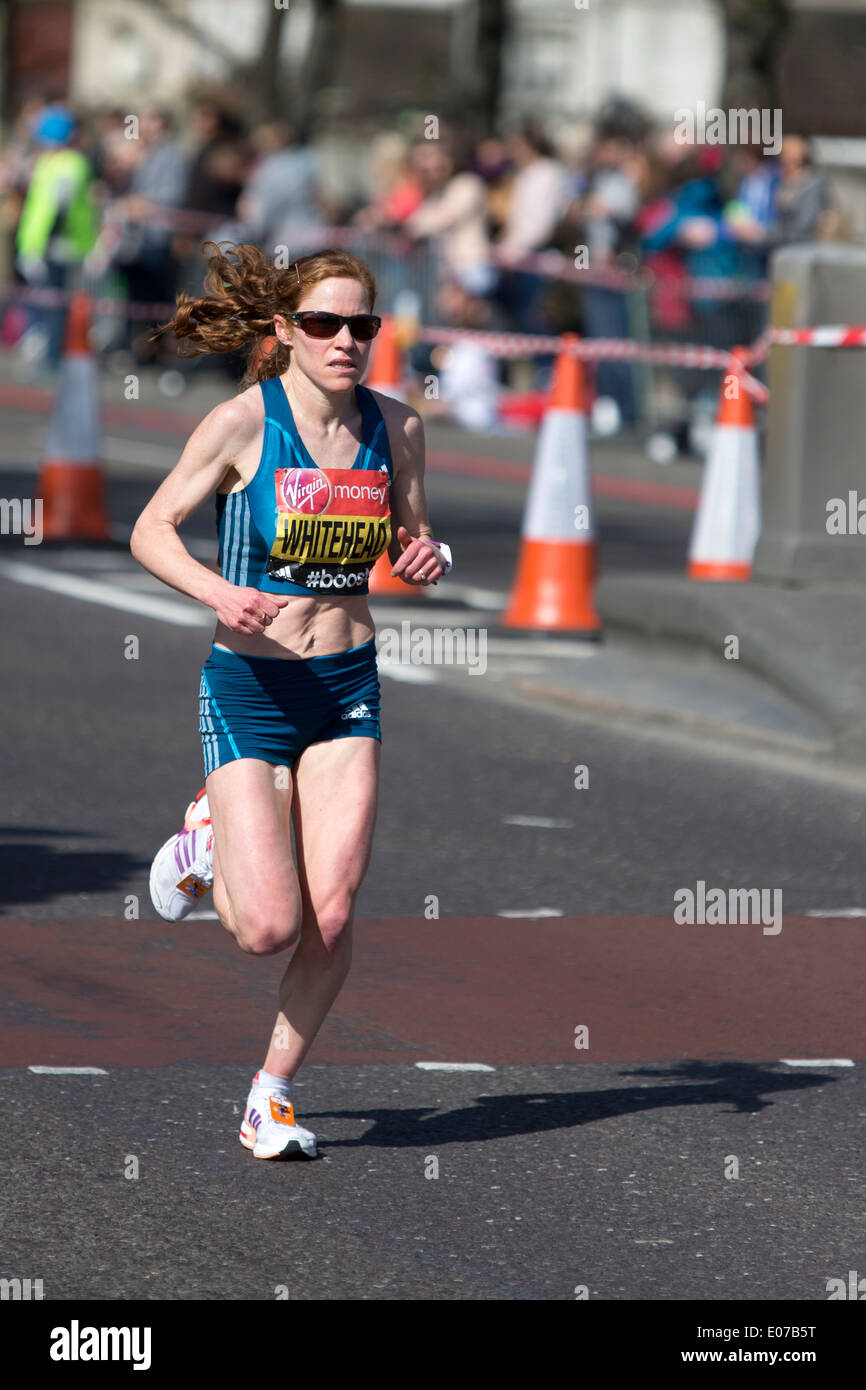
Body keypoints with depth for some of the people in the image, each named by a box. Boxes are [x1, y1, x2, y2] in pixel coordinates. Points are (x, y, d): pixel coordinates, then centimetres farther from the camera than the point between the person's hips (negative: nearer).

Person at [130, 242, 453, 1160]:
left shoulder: (396, 428, 0)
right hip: (249, 687, -3)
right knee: (269, 929, -10)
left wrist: (424, 560, -9)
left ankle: (272, 1096, 15)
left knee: (331, 918, -6)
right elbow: (150, 531, -8)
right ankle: (212, 836, 24)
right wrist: (218, 593, -26)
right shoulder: (244, 421, -12)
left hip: (348, 687, 4)